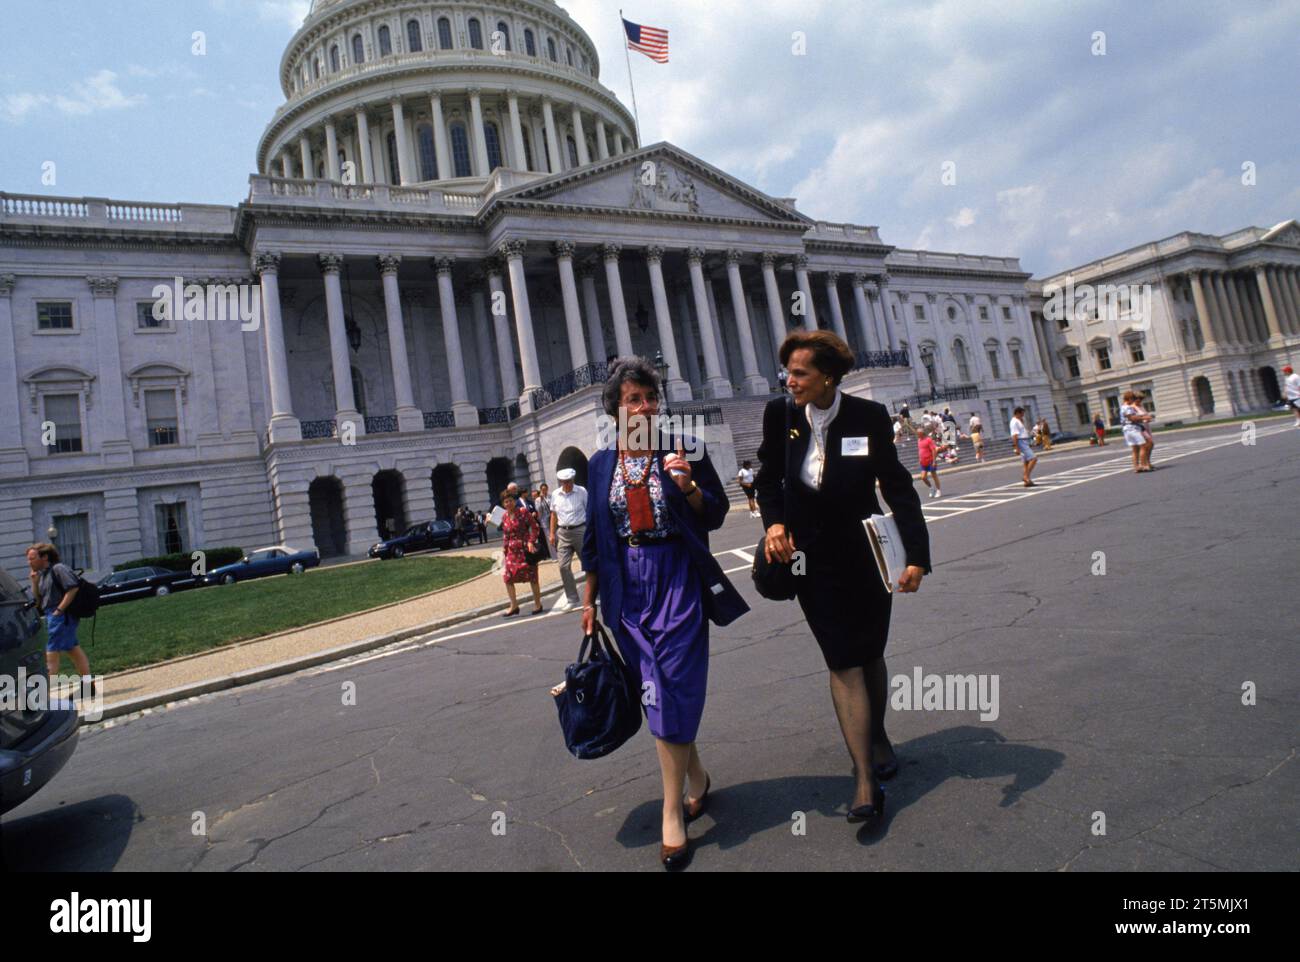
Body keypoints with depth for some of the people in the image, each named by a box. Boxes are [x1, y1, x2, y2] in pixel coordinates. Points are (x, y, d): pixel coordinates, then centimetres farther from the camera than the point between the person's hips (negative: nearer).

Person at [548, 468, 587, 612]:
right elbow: (554, 515, 13)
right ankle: (572, 599, 9)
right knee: (563, 566, -2)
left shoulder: (582, 491, -6)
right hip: (563, 533, 3)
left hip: (580, 530, -3)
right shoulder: (555, 495, 5)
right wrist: (552, 533, 7)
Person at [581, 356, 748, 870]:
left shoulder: (685, 450, -3)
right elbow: (594, 538, 11)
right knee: (658, 693, 11)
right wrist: (589, 601, 12)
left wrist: (688, 485, -18)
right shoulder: (601, 464, 6)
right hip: (627, 589, 3)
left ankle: (673, 814, 9)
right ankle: (696, 777, 34)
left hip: (677, 581, -3)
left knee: (671, 691, -4)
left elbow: (715, 516, 1)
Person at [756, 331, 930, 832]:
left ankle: (877, 736, 43)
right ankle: (866, 781, 4)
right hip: (812, 559, 1)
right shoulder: (780, 414, -7)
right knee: (843, 663, -1)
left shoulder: (869, 416, -13)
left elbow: (897, 487, -11)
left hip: (864, 555, 0)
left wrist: (917, 556, -18)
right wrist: (775, 523, -12)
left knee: (869, 656, 15)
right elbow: (769, 479, 6)